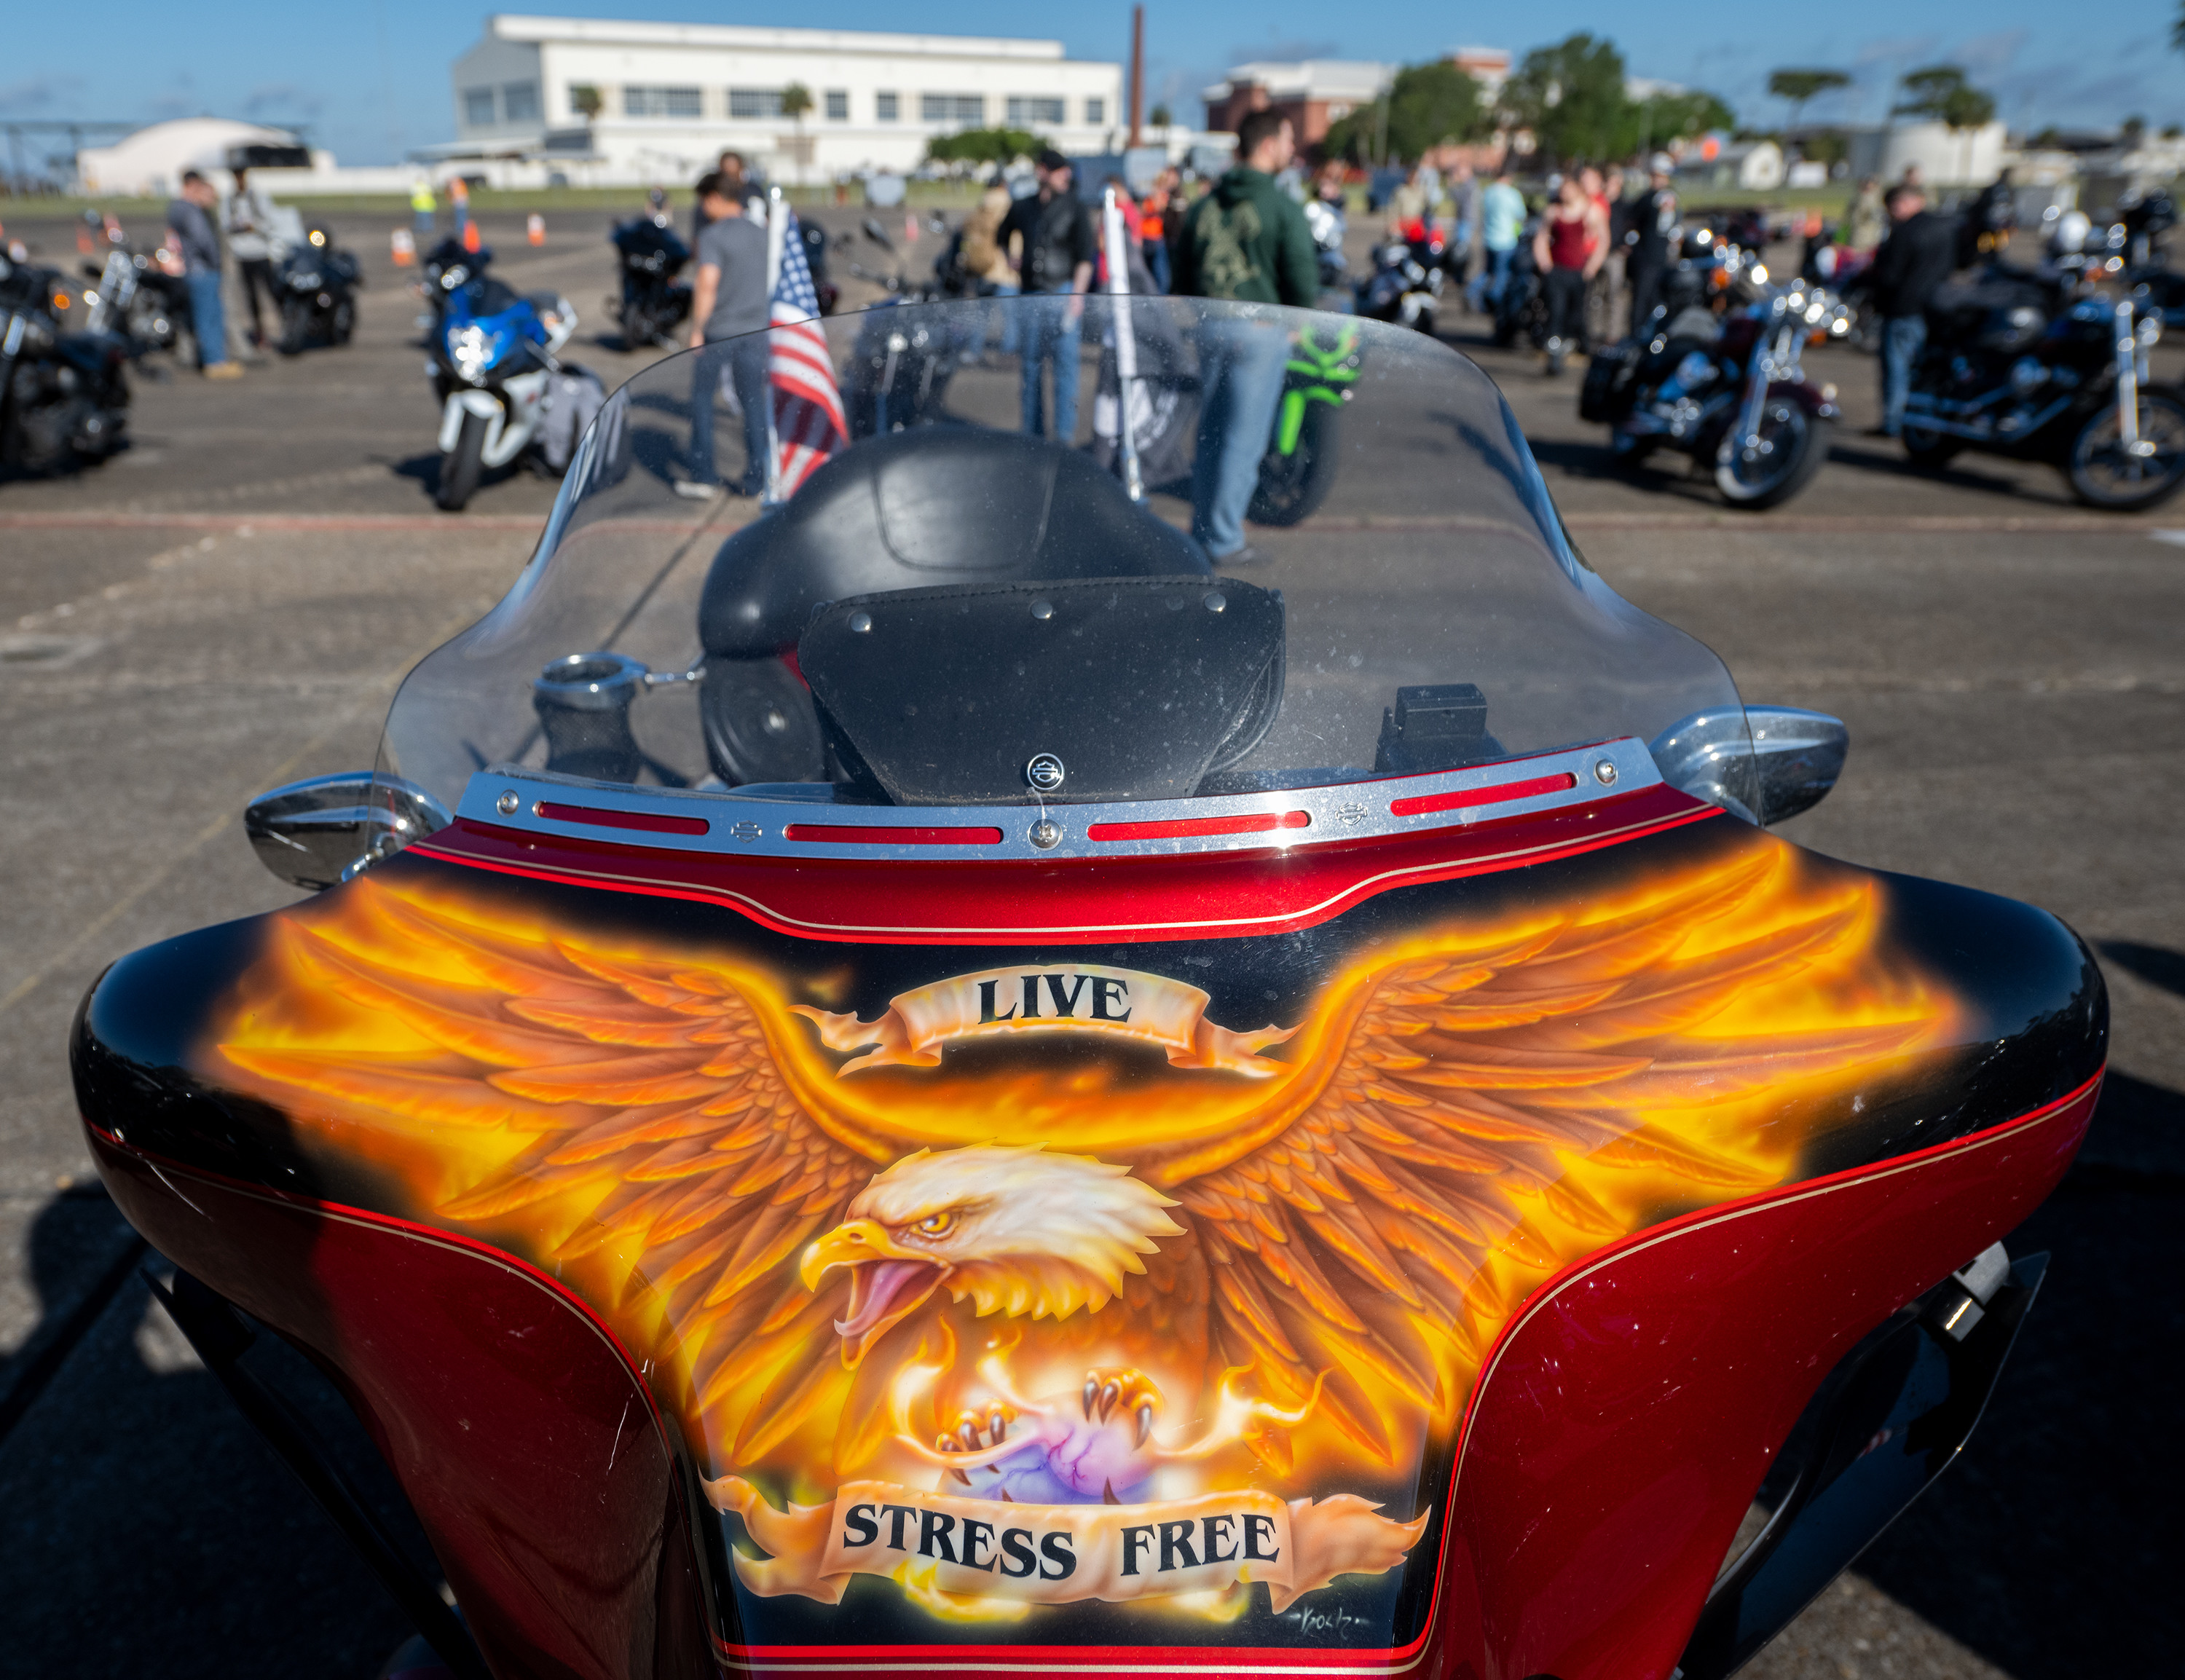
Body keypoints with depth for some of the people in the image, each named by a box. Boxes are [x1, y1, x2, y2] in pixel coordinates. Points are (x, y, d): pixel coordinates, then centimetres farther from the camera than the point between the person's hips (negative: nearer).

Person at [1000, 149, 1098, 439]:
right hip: (1031, 295, 3)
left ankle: (1065, 434, -5)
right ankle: (1033, 433, 11)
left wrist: (1077, 295, -13)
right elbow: (1000, 239, 30)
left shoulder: (1075, 208, 4)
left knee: (1065, 363, -7)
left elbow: (1086, 256, -2)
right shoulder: (1021, 208, 13)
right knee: (1030, 365, 4)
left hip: (1063, 292, -3)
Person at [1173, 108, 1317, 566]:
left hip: (1212, 327, 6)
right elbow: (1303, 276, -11)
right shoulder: (1283, 208, -9)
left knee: (1210, 433, 14)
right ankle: (1224, 541, 1)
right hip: (1261, 331, -6)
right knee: (1243, 438, -2)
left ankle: (1202, 530, 20)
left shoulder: (1204, 205, 11)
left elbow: (1182, 273, 16)